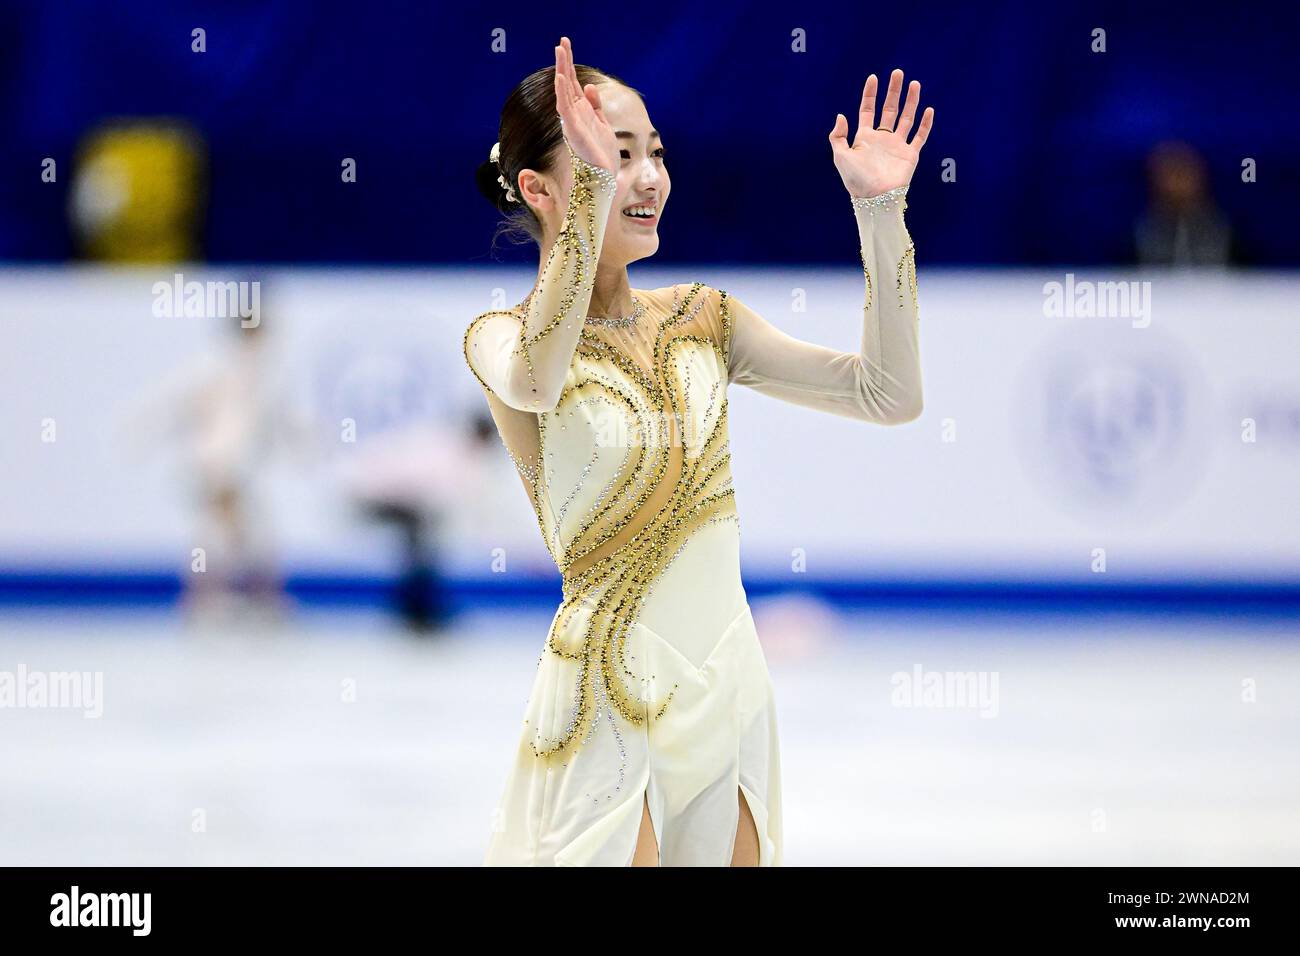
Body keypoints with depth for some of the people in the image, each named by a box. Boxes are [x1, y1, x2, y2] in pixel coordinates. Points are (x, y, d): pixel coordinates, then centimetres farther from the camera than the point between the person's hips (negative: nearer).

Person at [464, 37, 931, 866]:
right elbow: (535, 382, -33)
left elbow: (890, 396, 2)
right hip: (611, 699, -5)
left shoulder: (701, 318, 8)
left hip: (730, 685, 5)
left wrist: (881, 211, -7)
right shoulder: (503, 338, -7)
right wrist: (594, 188, -42)